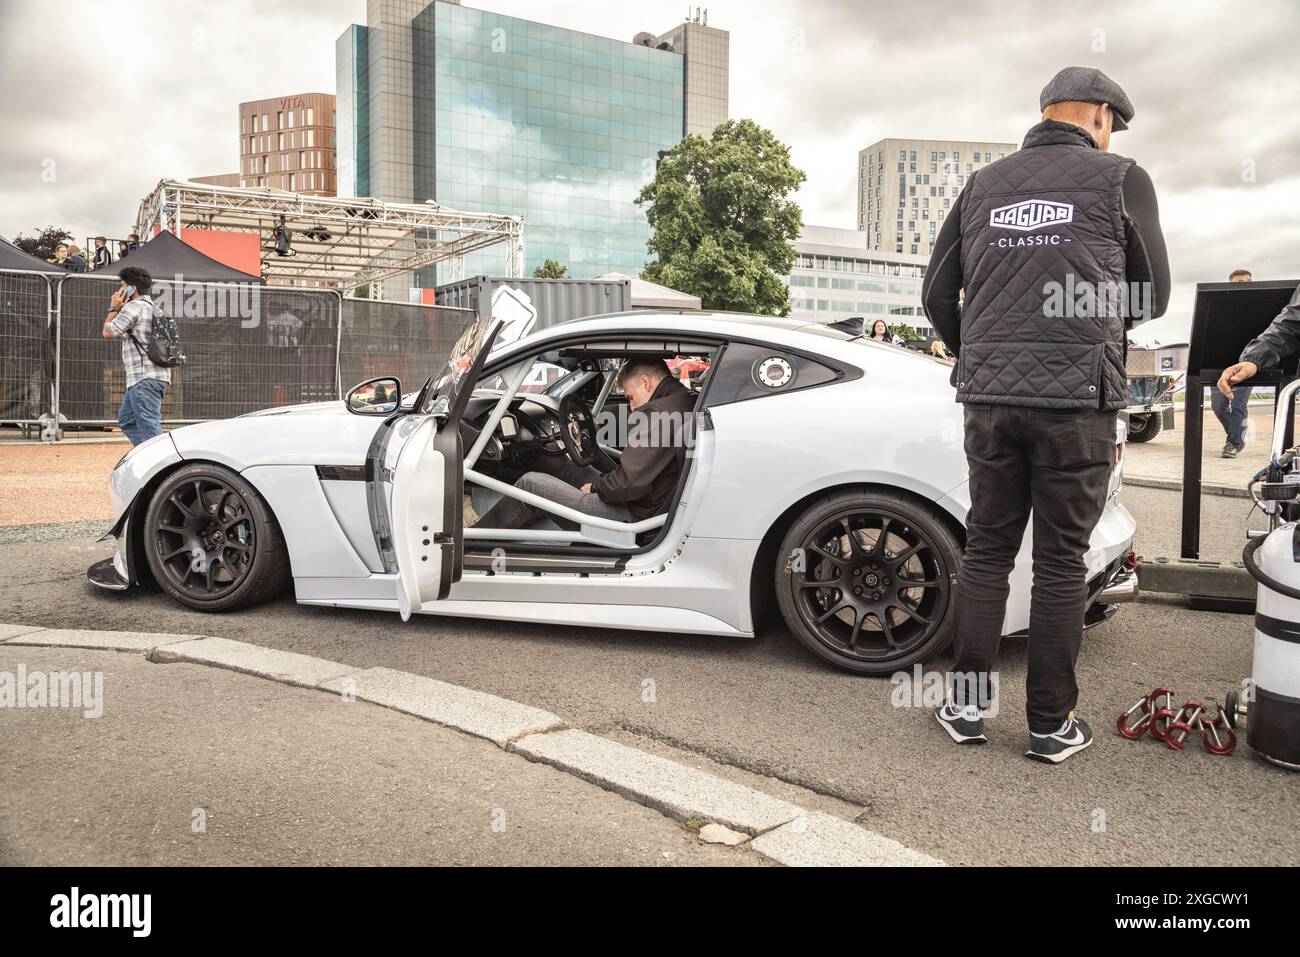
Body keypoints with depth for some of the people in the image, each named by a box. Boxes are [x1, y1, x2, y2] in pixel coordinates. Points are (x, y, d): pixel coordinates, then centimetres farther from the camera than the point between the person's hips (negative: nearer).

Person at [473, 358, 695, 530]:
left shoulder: (656, 413, -23)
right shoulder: (686, 402, 8)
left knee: (530, 482, 0)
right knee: (568, 469, 26)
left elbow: (629, 484, -28)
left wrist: (595, 486, -8)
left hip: (630, 516, -10)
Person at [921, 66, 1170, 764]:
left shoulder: (985, 184, 12)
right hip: (1077, 399, -3)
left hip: (990, 398, 3)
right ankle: (1051, 725, 14)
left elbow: (937, 294, 13)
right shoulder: (1120, 179, 3)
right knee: (1060, 562, 5)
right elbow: (1152, 298, 10)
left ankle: (968, 704, 16)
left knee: (986, 550, 12)